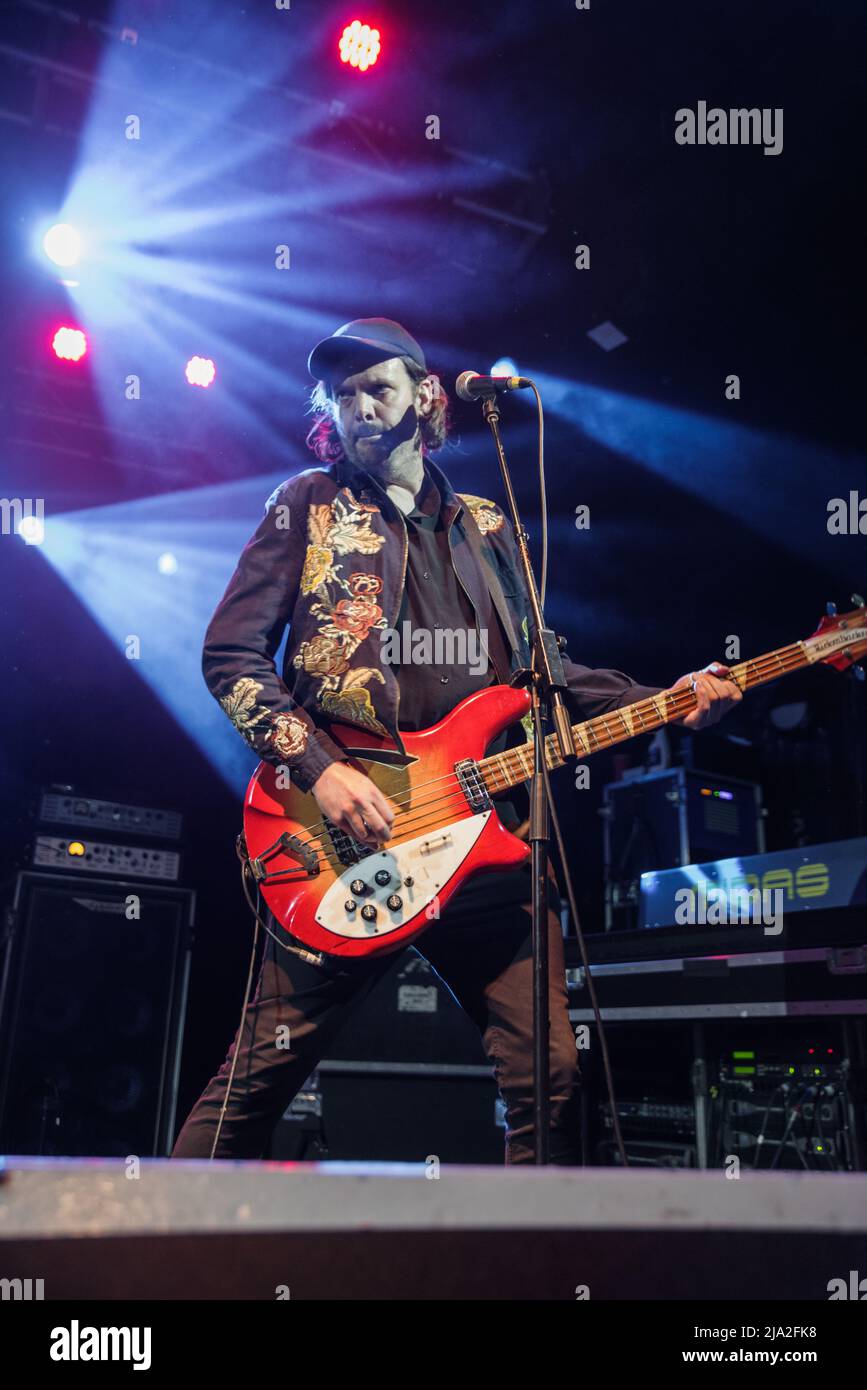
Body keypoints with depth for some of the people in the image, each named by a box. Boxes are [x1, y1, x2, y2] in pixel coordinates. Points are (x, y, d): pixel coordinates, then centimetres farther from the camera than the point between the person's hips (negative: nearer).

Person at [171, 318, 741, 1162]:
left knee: (550, 1076, 2)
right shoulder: (310, 506, 7)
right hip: (341, 841, -3)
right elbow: (229, 651, 1)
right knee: (259, 1077, -1)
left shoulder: (487, 530, 19)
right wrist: (319, 768, -12)